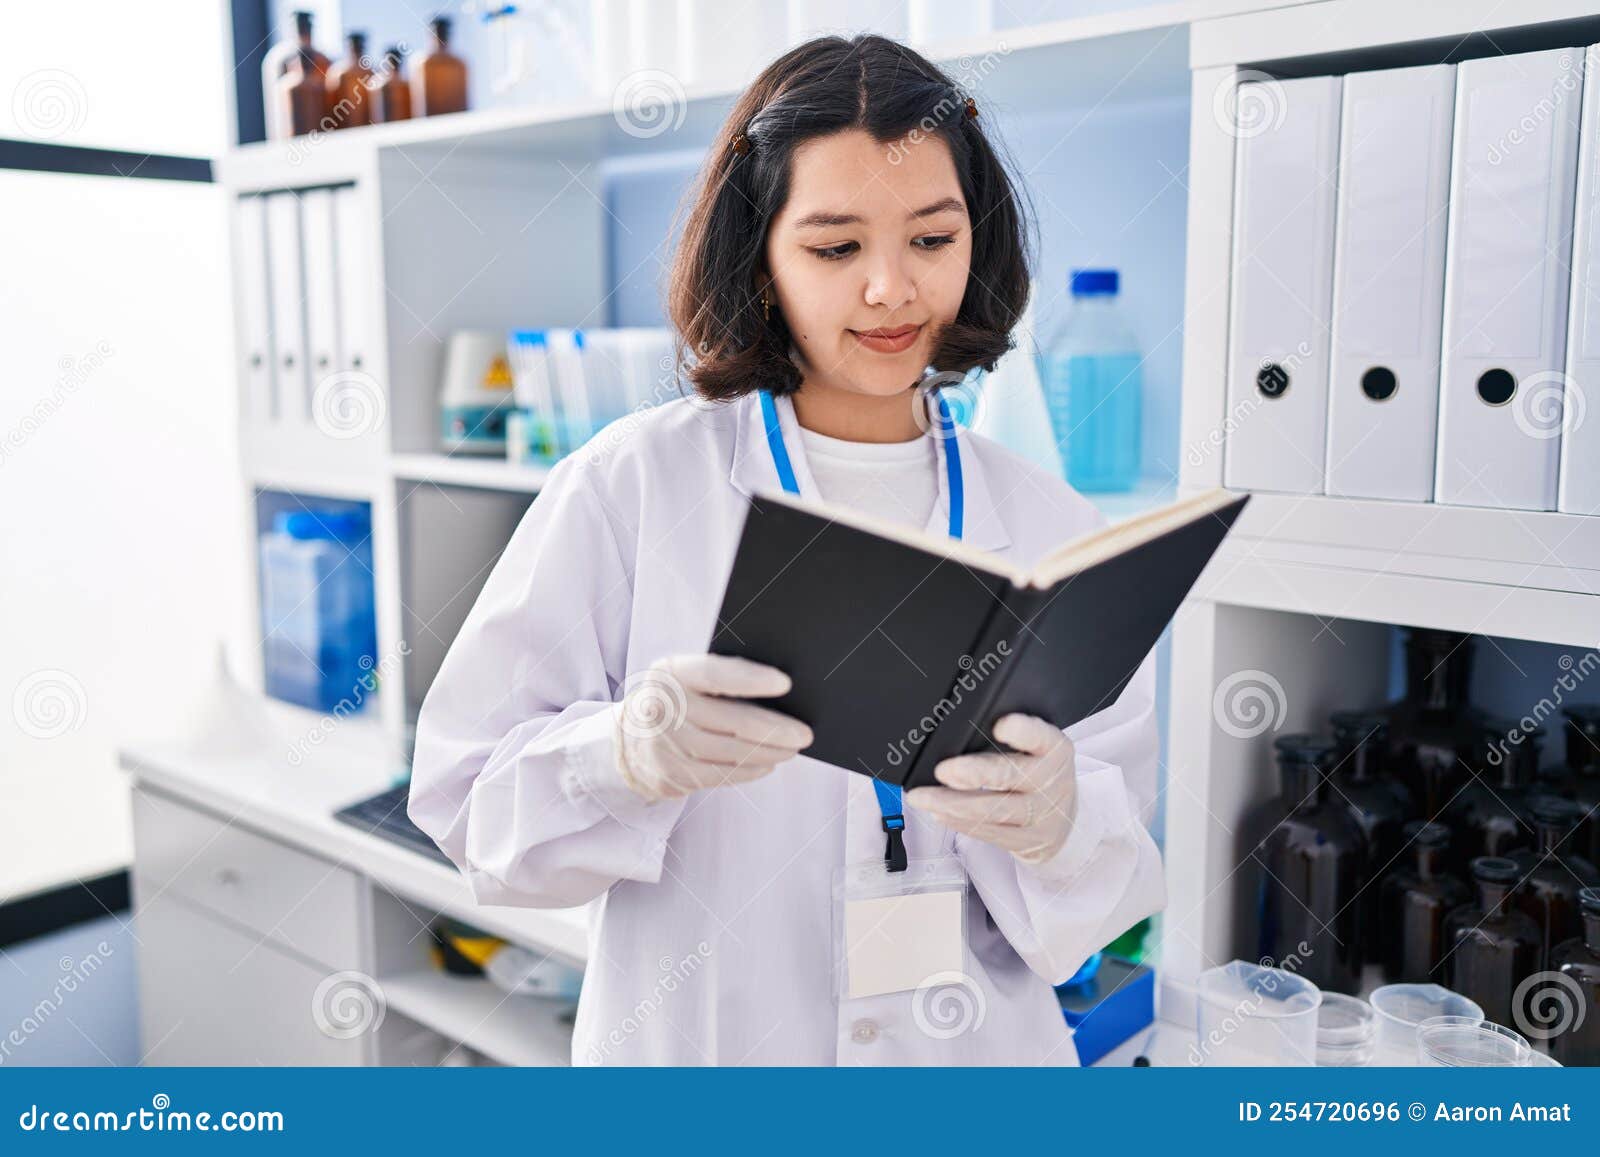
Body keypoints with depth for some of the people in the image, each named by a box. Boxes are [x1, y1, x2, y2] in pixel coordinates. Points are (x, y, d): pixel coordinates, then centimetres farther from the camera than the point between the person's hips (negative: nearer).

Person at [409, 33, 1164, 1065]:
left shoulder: (1056, 533, -5)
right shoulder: (630, 487, -13)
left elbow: (1121, 886, -5)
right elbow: (468, 789, -13)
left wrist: (1060, 826, -26)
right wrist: (626, 755, -31)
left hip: (977, 1054, 2)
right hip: (687, 1045, -1)